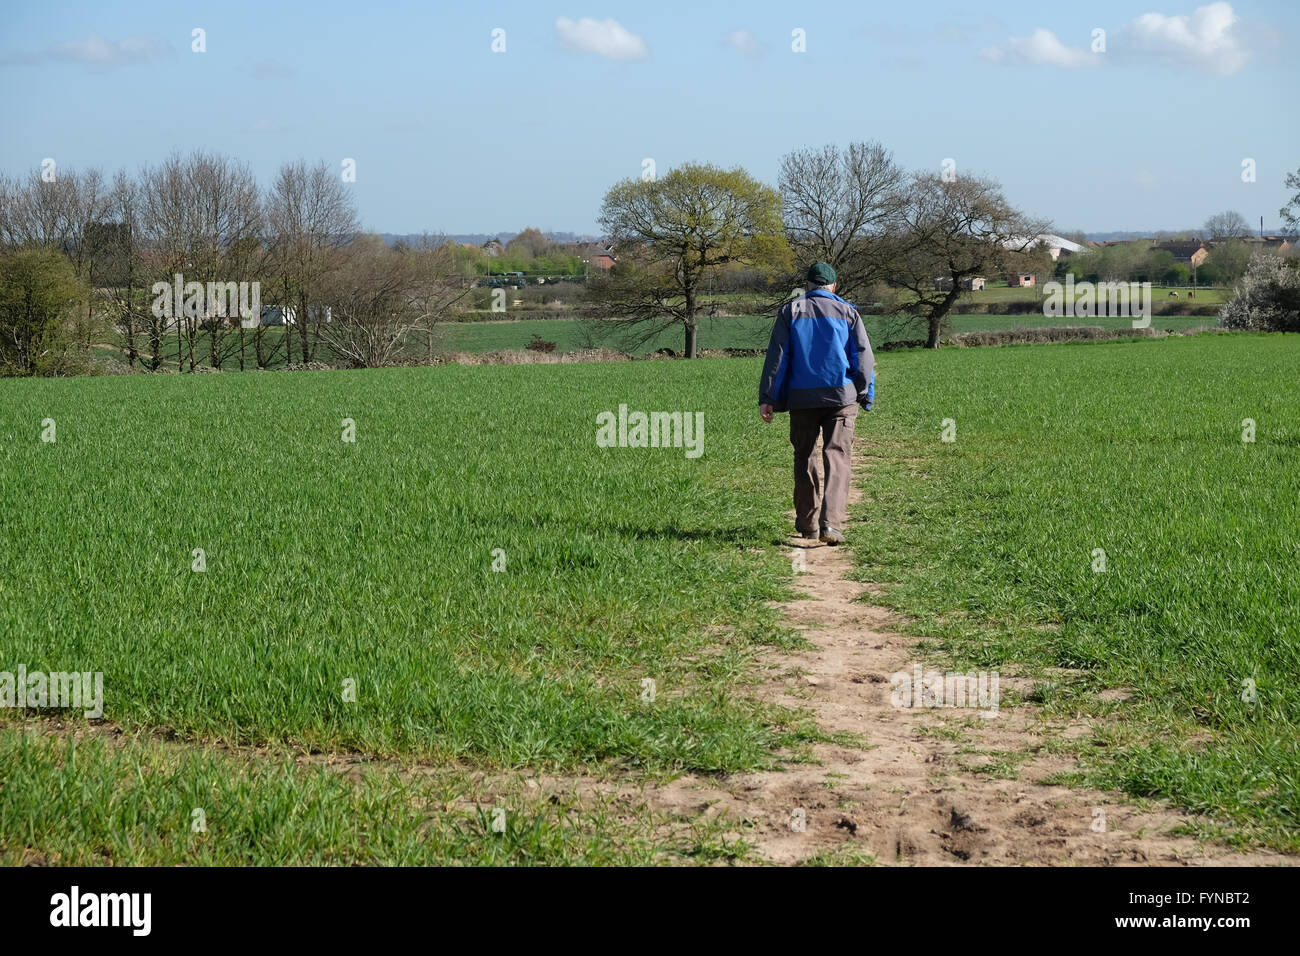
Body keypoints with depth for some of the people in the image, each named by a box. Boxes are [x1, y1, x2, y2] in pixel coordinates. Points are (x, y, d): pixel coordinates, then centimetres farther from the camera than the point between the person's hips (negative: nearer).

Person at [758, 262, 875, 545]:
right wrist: (865, 395, 6)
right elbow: (863, 356, 2)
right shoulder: (847, 312, 8)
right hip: (841, 395, -1)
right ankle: (831, 523, -21)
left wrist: (767, 398, -1)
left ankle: (807, 523, 21)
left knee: (803, 457, 15)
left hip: (801, 397, 1)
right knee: (837, 457, -5)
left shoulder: (790, 311, 7)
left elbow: (776, 356, 1)